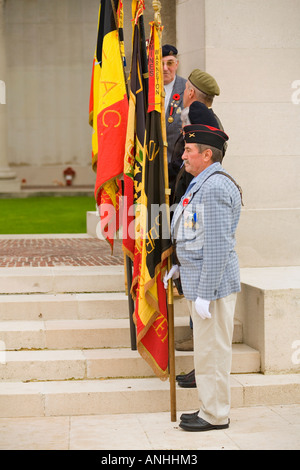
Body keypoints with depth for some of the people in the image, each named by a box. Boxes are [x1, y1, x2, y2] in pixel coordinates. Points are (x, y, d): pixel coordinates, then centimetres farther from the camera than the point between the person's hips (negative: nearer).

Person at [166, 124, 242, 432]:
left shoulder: (215, 187, -20)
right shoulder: (203, 184, 15)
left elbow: (218, 246, -24)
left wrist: (204, 295, -23)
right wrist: (181, 265, 22)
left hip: (213, 283, -11)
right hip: (199, 279, 11)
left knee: (212, 350, -1)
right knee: (206, 348, 17)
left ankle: (215, 415, 10)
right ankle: (210, 408, 27)